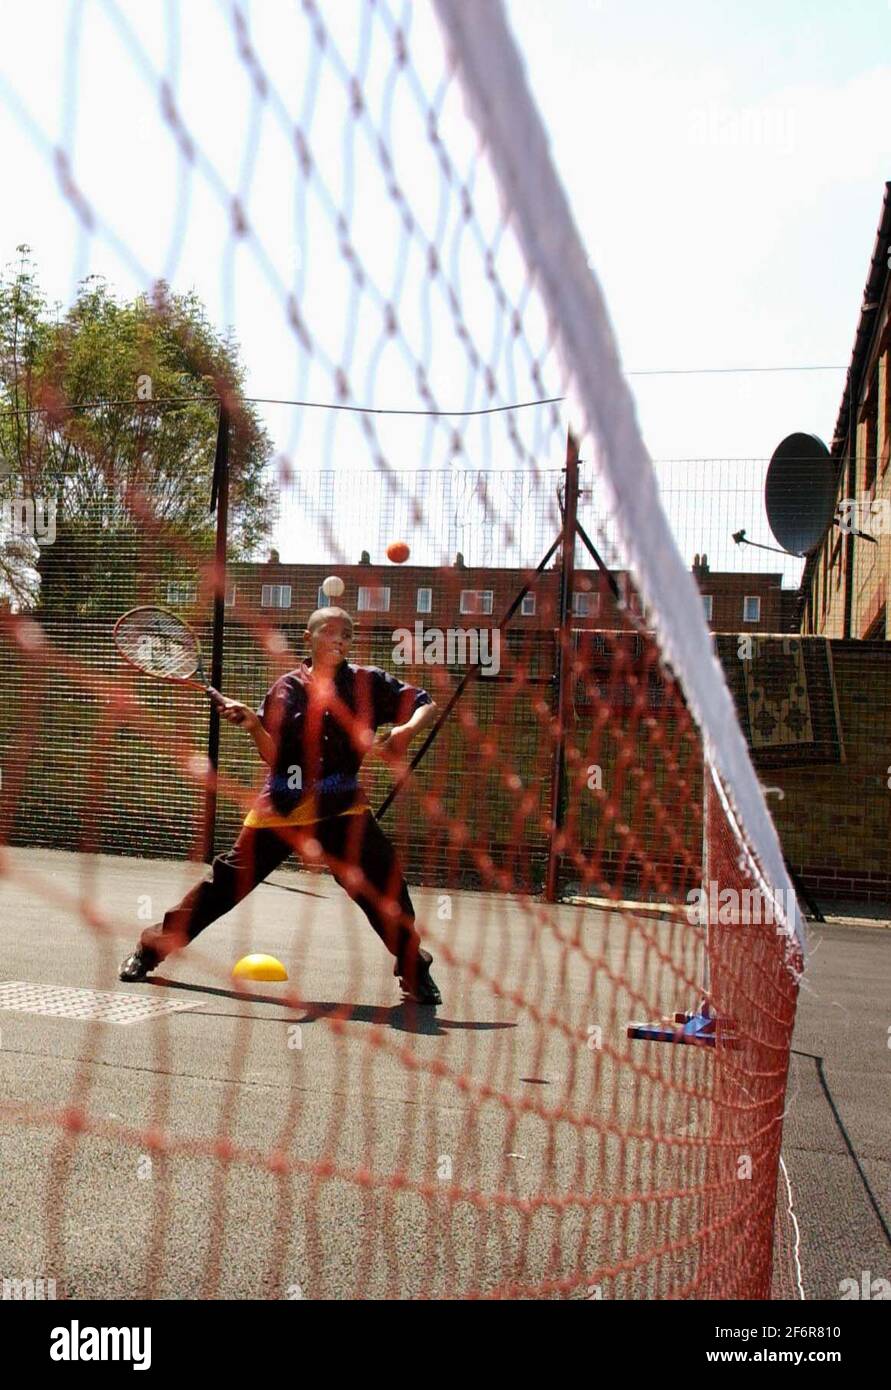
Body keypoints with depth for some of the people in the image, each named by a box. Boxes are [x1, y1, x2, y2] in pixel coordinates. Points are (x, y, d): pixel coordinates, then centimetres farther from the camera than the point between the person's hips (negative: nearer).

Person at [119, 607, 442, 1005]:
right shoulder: (289, 687, 1)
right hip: (281, 808, 0)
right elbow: (272, 754, -3)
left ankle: (414, 968, 6)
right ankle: (154, 946, 20)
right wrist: (253, 723, -21)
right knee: (229, 880, 3)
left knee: (383, 880, -13)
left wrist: (407, 729, -20)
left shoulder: (367, 682, 0)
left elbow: (426, 705, 0)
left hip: (341, 808, 0)